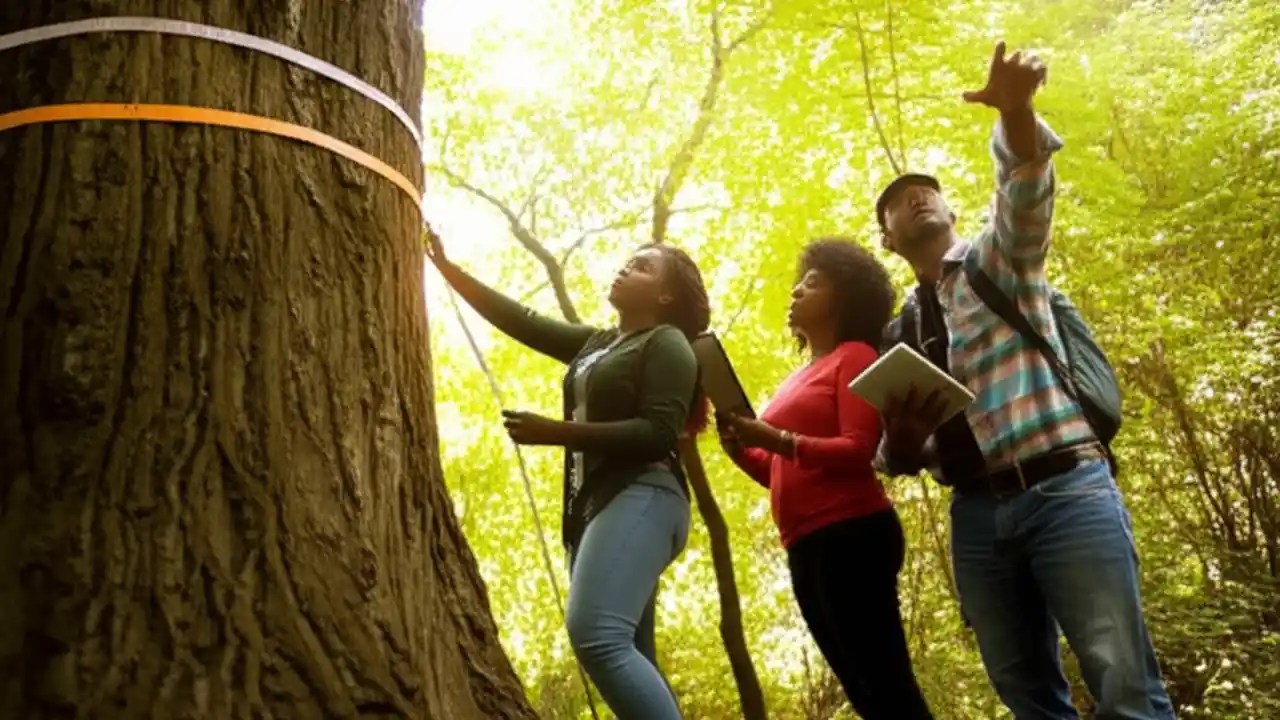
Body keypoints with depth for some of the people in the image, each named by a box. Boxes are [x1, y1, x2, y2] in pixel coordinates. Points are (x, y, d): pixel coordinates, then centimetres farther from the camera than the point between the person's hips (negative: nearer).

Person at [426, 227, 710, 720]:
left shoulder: (668, 344, 2)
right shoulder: (595, 344, 25)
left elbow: (659, 433, -12)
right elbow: (520, 321, 26)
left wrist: (553, 432, -15)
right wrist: (445, 266, 22)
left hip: (640, 498, -9)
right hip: (595, 504, 9)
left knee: (595, 634, -30)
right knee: (627, 657, 1)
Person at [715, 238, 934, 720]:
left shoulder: (854, 356, 3)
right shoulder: (798, 380, 24)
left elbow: (858, 449, -12)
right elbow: (781, 475, 21)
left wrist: (775, 439, -19)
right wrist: (739, 448, 4)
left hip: (851, 535, -9)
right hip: (807, 547, 9)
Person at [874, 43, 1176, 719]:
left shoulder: (1001, 254, 10)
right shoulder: (898, 334, 18)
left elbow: (1026, 183, -14)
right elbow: (897, 459, 16)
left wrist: (1016, 110, -36)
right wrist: (902, 435, -9)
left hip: (1065, 491, -4)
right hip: (977, 514, 5)